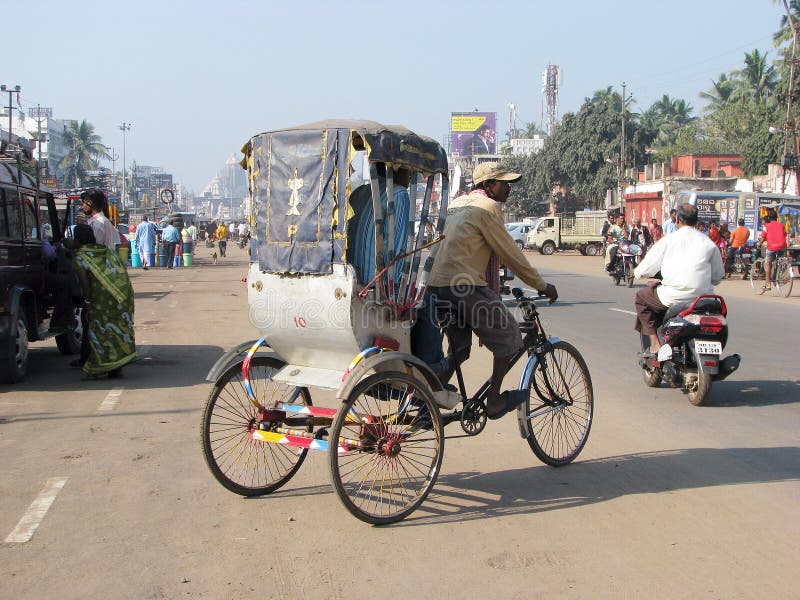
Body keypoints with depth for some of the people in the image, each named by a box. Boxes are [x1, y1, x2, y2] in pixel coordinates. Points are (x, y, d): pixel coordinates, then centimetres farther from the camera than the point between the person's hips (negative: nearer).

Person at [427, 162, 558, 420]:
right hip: (465, 285, -9)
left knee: (459, 349, 18)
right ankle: (494, 400, 9)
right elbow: (510, 254, -6)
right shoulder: (487, 207, -6)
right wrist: (542, 286, 4)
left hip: (438, 285, 9)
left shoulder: (457, 203, 21)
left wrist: (492, 290, 35)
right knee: (508, 340, 5)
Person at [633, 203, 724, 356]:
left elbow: (648, 266, 3)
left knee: (641, 297, 20)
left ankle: (654, 343, 9)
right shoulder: (709, 243, 8)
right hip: (702, 299, 4)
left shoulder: (668, 240, 1)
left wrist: (637, 272, 26)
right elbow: (718, 276, 13)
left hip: (673, 297, -4)